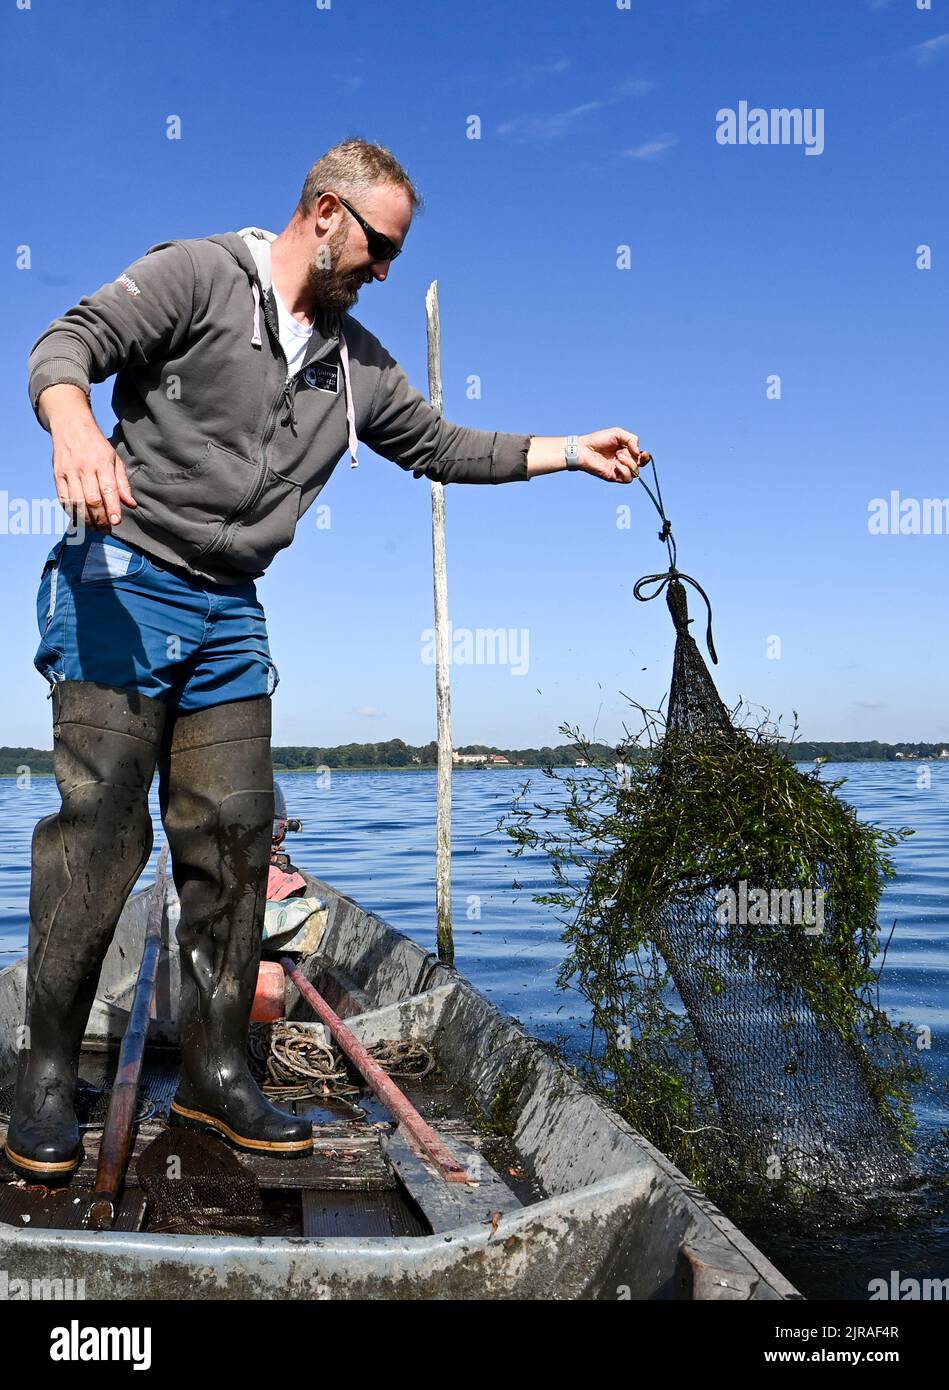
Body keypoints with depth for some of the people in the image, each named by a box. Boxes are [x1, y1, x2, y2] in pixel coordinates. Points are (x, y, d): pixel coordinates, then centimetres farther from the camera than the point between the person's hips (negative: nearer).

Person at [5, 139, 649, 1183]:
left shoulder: (354, 360, 18)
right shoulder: (198, 276, -1)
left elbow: (438, 443, 26)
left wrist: (568, 452, 22)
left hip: (229, 615, 6)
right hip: (123, 581, -6)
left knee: (233, 837, 2)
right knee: (102, 826, -9)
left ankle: (215, 1073, 12)